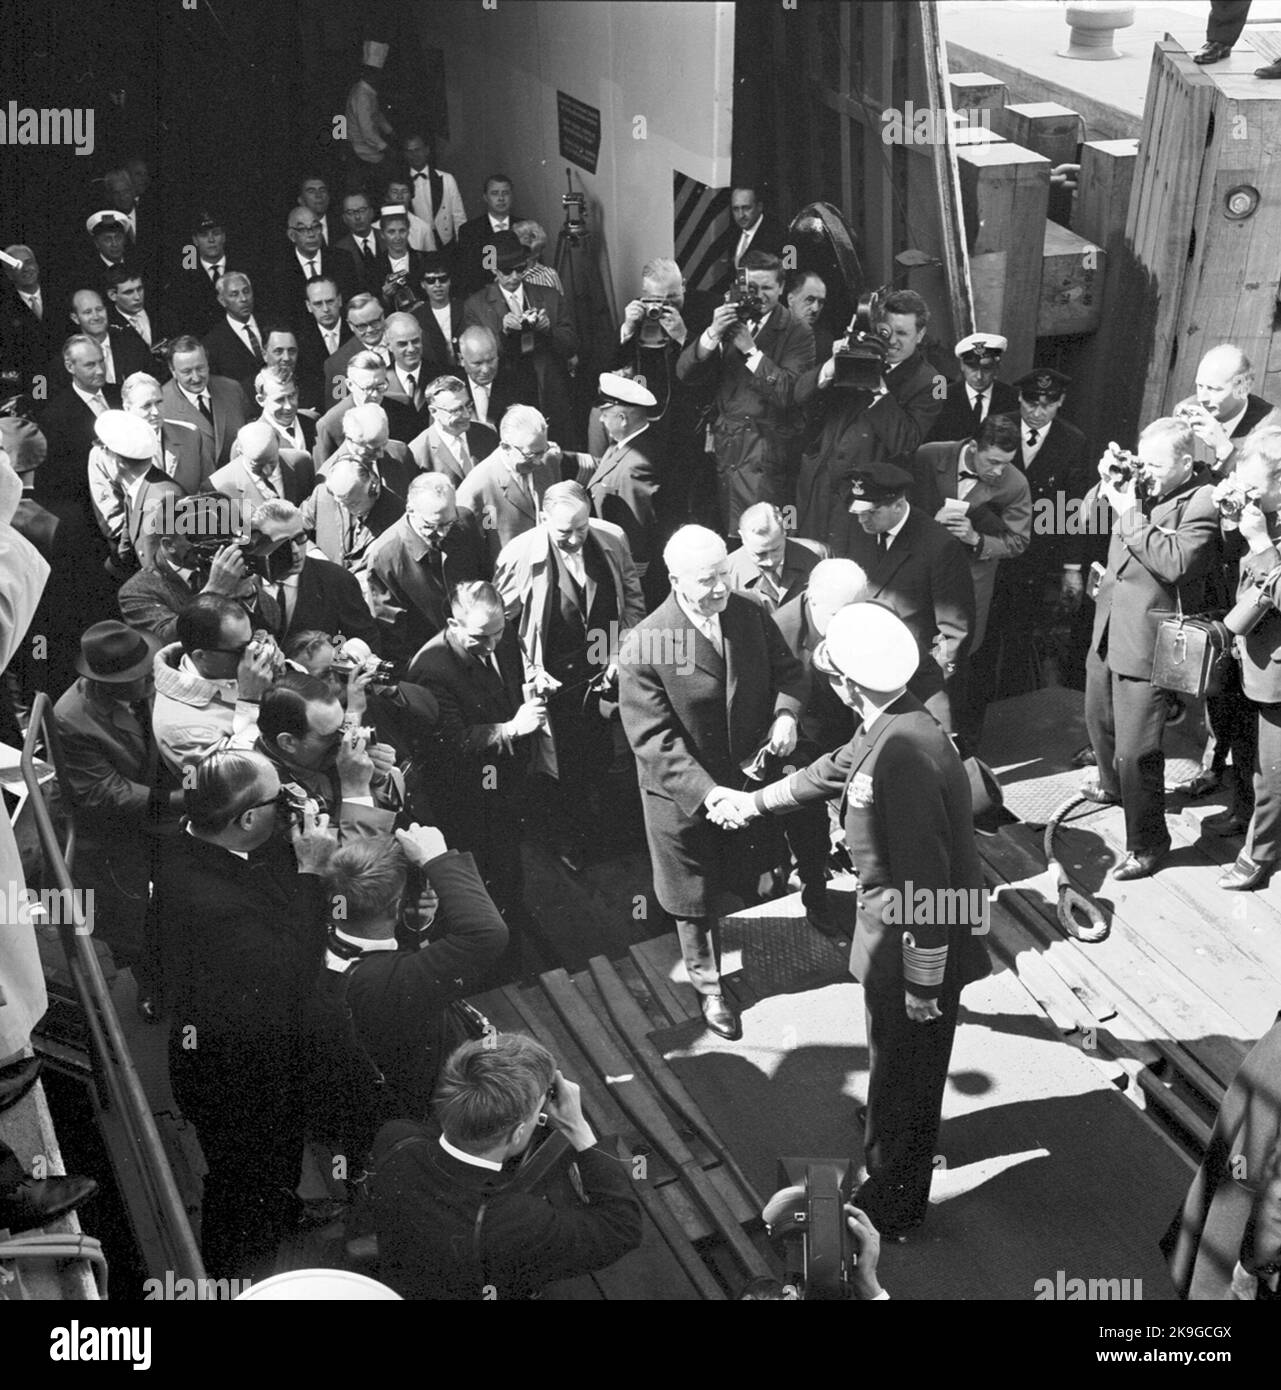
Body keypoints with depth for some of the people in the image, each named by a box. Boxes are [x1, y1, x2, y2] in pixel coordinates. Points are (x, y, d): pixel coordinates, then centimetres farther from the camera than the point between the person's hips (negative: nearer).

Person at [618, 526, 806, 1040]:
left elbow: (786, 669, 4)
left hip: (749, 776, 4)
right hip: (682, 793, -4)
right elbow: (653, 739, -24)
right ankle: (708, 986, 38)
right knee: (694, 898, 15)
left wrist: (785, 712, -18)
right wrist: (705, 791, -33)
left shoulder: (750, 614, -10)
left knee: (756, 879, 22)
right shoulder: (644, 645, -25)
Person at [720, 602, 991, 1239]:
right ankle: (904, 1150, 52)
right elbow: (835, 769, 20)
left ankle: (893, 1204, 30)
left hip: (916, 941, -9)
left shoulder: (905, 753, -32)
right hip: (899, 927, 9)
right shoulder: (890, 728, -1)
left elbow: (925, 877, -30)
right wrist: (758, 800, 33)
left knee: (902, 1066, 11)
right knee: (904, 1061, 29)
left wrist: (923, 979, -22)